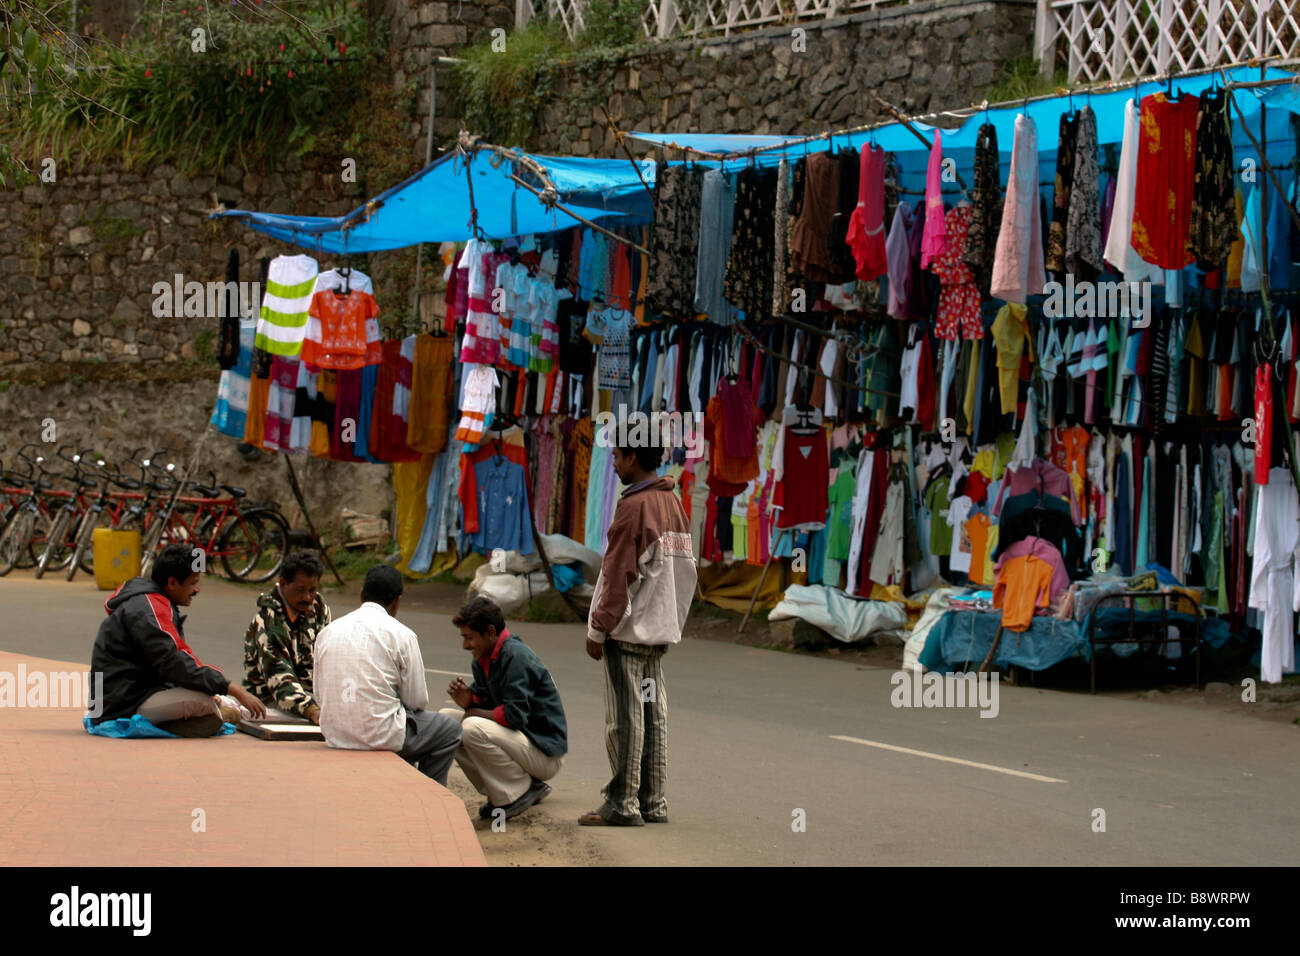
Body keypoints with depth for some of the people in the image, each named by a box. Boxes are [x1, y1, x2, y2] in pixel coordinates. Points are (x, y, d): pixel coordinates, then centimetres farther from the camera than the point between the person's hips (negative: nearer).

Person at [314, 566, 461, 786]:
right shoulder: (401, 635, -8)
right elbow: (417, 700, -4)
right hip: (381, 738, -6)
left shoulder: (327, 632, 6)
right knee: (450, 730, 20)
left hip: (335, 737, 6)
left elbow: (320, 696, 10)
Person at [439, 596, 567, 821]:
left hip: (546, 753, -10)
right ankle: (500, 793, 5)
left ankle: (521, 792, -11)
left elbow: (515, 715, -27)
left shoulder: (516, 657, -21)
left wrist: (476, 713, -13)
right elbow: (484, 699, 14)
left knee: (473, 729, -30)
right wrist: (469, 700, -8)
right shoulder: (483, 659, 8)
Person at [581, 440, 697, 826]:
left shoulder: (634, 507, -15)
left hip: (627, 630, -9)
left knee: (625, 718, -6)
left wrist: (598, 630, -11)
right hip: (660, 630, 9)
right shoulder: (673, 504, 13)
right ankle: (652, 801, 13)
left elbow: (618, 576, -16)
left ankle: (623, 803, -6)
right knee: (653, 716, 10)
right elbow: (685, 570, 17)